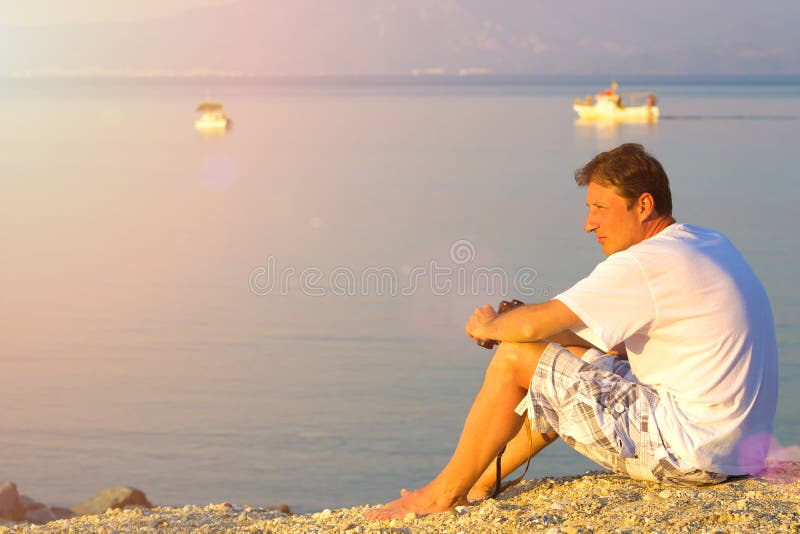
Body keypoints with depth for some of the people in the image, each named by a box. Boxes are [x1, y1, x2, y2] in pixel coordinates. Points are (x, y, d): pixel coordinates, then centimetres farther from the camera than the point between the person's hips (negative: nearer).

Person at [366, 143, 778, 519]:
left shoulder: (645, 264, -19)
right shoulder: (712, 245, 11)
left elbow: (531, 324, -20)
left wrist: (488, 326, 2)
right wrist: (555, 333, 9)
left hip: (690, 451, -10)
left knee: (514, 359, -6)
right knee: (576, 364, 22)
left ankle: (446, 492, 11)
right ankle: (480, 483, 29)